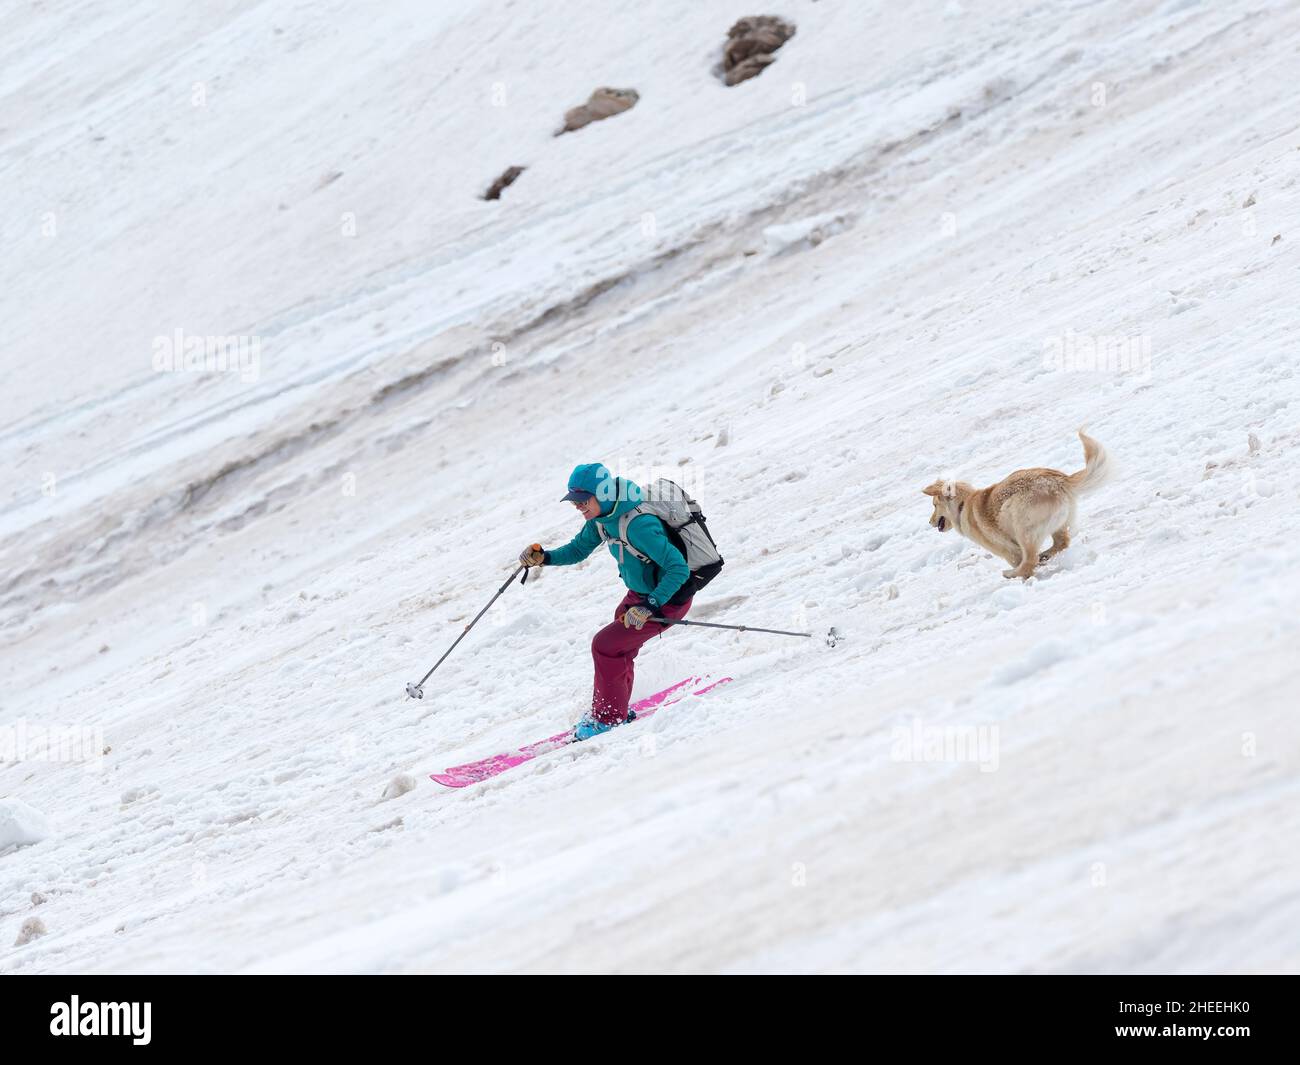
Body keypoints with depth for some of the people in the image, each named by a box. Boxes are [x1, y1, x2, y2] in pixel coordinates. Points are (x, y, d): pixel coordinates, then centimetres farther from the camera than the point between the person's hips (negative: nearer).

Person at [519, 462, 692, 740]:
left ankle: (611, 718, 2)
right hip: (640, 594, 9)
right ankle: (616, 710, 39)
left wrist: (649, 607, -40)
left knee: (605, 645, -13)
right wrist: (543, 557, -9)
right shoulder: (602, 516, -7)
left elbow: (678, 569, -35)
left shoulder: (638, 525, -35)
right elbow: (578, 550, 9)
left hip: (669, 599, -9)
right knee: (618, 648, 19)